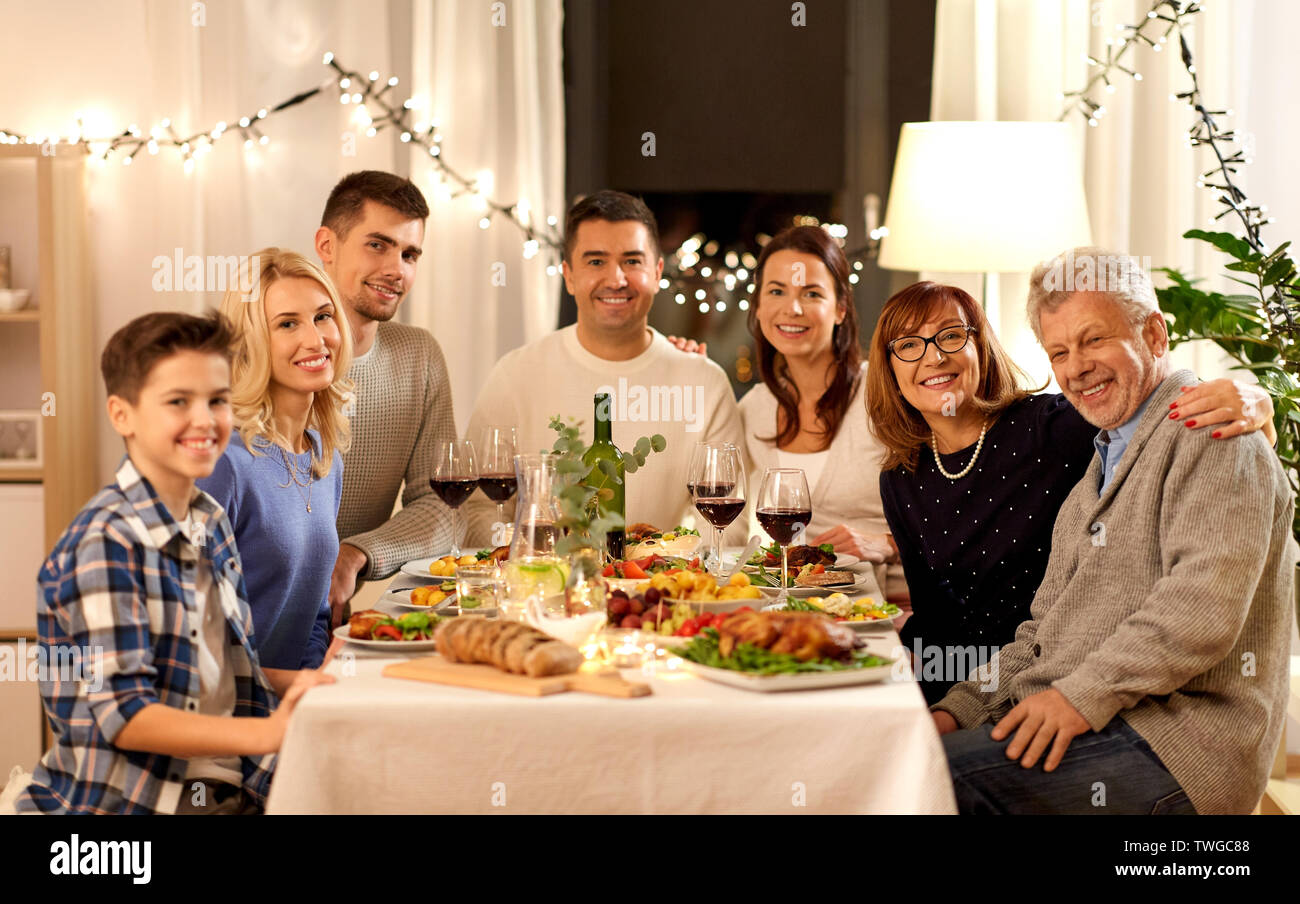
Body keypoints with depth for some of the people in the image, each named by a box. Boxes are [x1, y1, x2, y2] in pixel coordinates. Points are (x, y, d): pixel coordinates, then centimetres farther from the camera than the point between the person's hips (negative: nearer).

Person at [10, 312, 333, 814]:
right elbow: (121, 715, -20)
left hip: (225, 795, 8)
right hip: (125, 802, -8)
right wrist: (268, 733, -26)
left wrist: (291, 683, 2)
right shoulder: (106, 544, -14)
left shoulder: (211, 523, 11)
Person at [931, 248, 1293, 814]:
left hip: (1176, 746, -8)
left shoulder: (1209, 432, -5)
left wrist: (1083, 695, -19)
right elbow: (1044, 633, 22)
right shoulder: (1101, 470, 26)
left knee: (938, 776, -28)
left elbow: (1207, 602, -19)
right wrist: (961, 712, 7)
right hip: (1071, 724, 8)